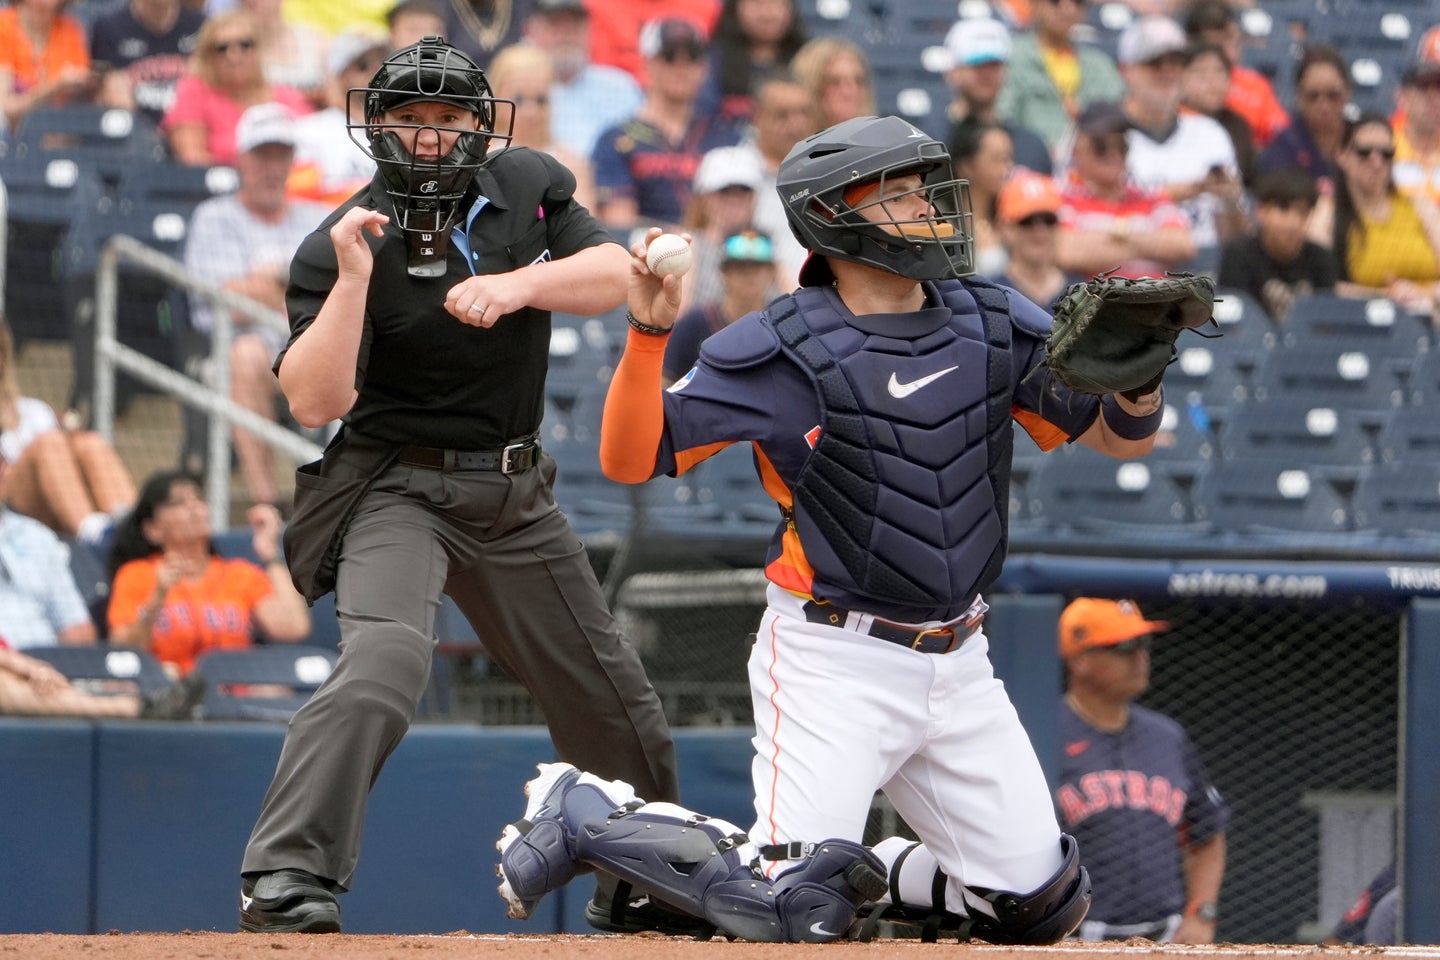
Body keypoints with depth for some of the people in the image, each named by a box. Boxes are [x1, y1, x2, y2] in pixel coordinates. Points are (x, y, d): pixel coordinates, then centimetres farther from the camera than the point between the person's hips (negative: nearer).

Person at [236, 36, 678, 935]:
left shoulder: (528, 186, 1)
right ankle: (286, 879, -30)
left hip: (518, 495, 5)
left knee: (611, 696, 13)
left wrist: (517, 286, -24)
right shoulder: (342, 246, -14)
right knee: (384, 662, -31)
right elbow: (314, 402, -22)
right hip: (399, 489, -5)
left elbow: (615, 273, -8)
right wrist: (353, 280, -31)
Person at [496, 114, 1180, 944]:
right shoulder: (786, 347, -10)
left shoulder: (993, 325, 4)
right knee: (794, 914, -15)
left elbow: (1123, 436, 10)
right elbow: (631, 459, -13)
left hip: (958, 662, 6)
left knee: (1042, 906, 2)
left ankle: (859, 872, 25)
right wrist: (650, 334, -27)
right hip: (834, 658, -6)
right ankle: (583, 815, 7)